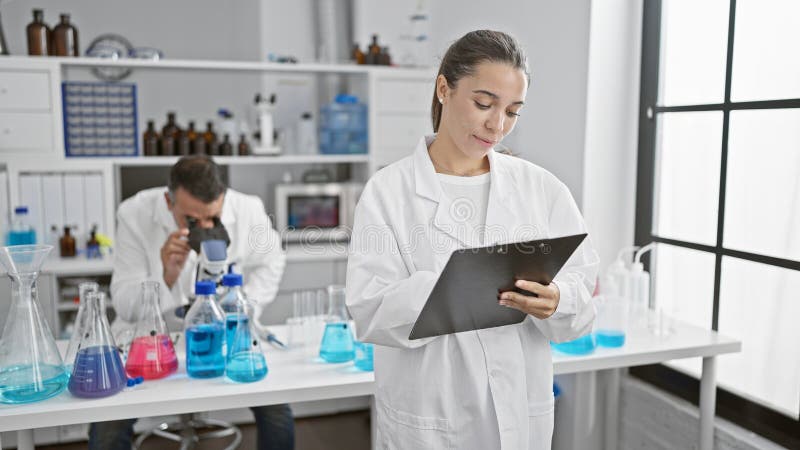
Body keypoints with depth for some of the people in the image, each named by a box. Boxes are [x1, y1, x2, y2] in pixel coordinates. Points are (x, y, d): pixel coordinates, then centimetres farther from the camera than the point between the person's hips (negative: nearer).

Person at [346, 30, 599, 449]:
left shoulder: (542, 188, 0)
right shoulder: (388, 191, -8)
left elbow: (582, 285, -3)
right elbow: (370, 309, -14)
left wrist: (555, 300, -25)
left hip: (522, 408, 3)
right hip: (426, 414, -2)